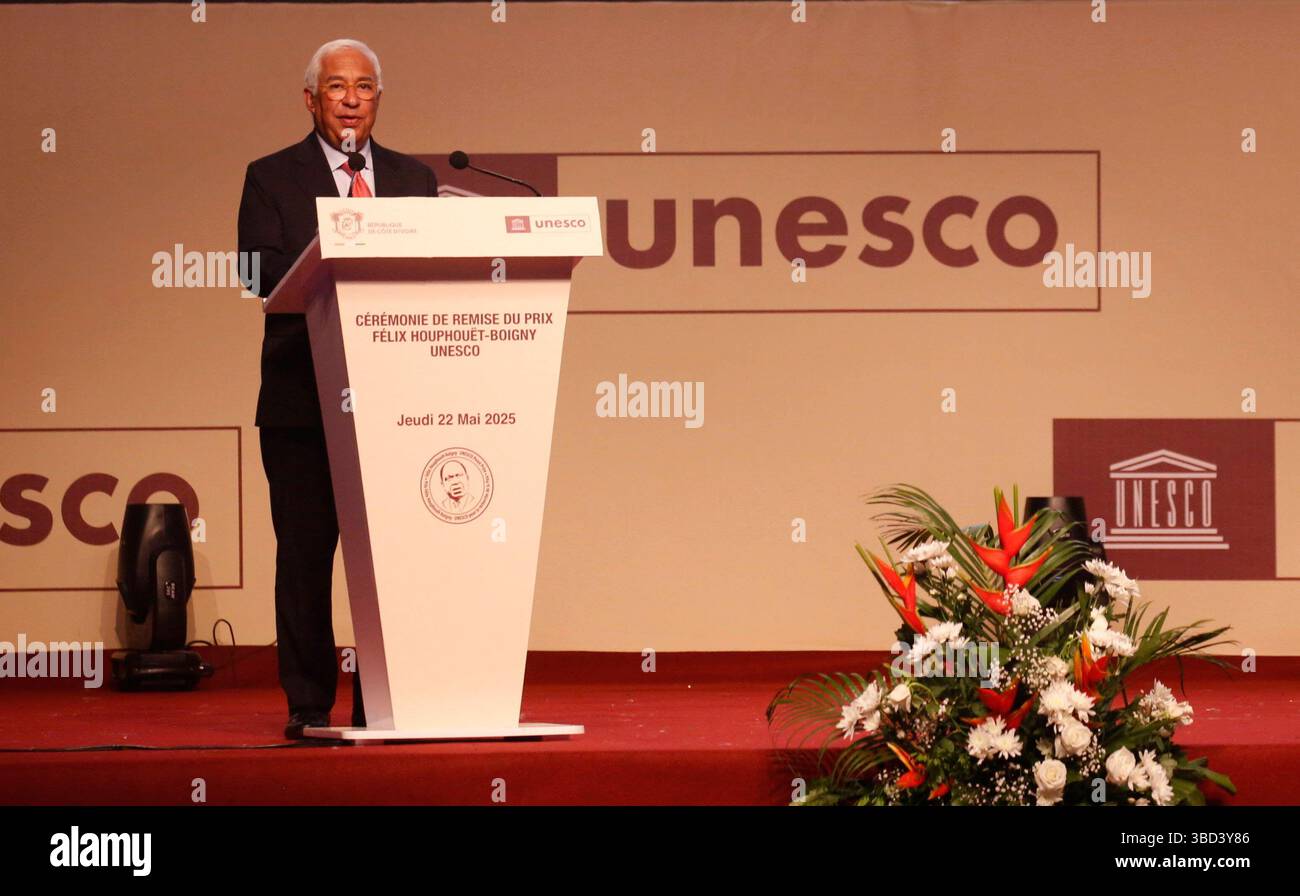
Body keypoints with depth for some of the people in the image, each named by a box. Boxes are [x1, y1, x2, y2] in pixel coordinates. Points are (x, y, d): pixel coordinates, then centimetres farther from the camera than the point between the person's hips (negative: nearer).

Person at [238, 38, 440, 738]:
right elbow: (263, 272, -8)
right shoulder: (271, 179, 7)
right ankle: (309, 705, 6)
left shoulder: (413, 179, 15)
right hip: (302, 400, -2)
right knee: (304, 555, 0)